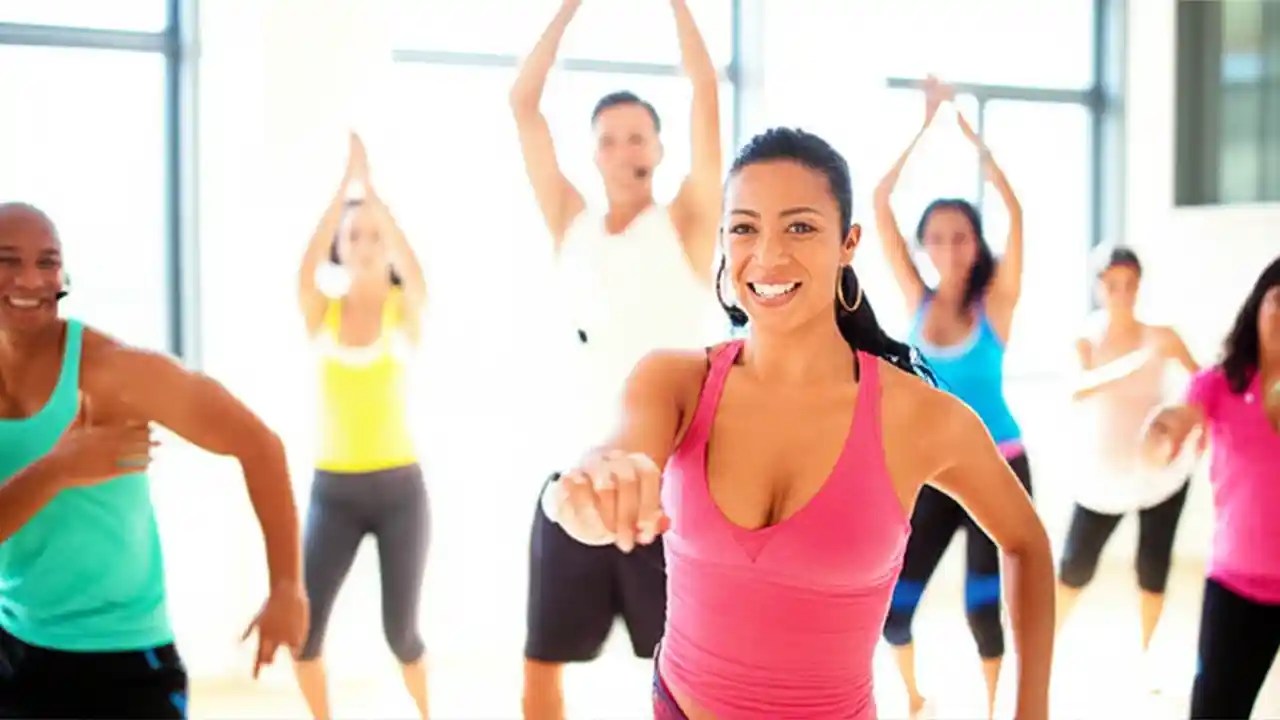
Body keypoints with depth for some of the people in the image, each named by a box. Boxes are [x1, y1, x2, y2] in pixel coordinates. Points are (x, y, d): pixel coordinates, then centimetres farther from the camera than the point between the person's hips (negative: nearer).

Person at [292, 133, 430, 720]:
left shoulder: (406, 313, -2)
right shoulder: (320, 314, 0)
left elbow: (415, 276, -24)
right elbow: (305, 270, -20)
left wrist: (371, 188, -27)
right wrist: (345, 184, -27)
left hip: (399, 487, -1)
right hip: (332, 489, 1)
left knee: (401, 630, 4)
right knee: (302, 626, -4)